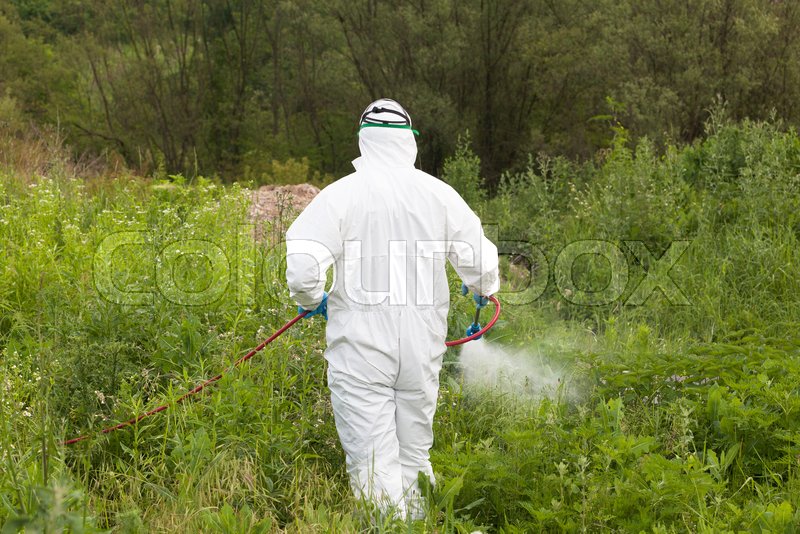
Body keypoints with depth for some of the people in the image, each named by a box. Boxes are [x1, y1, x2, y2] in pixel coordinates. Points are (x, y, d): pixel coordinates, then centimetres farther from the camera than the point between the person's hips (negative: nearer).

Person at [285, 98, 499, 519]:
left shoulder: (341, 194, -9)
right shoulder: (439, 194, 0)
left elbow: (302, 269, -14)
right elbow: (481, 263, 5)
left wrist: (311, 301, 9)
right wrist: (483, 291, 29)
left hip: (361, 348, -3)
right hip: (422, 351, 4)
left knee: (374, 466, 0)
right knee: (414, 458, 19)